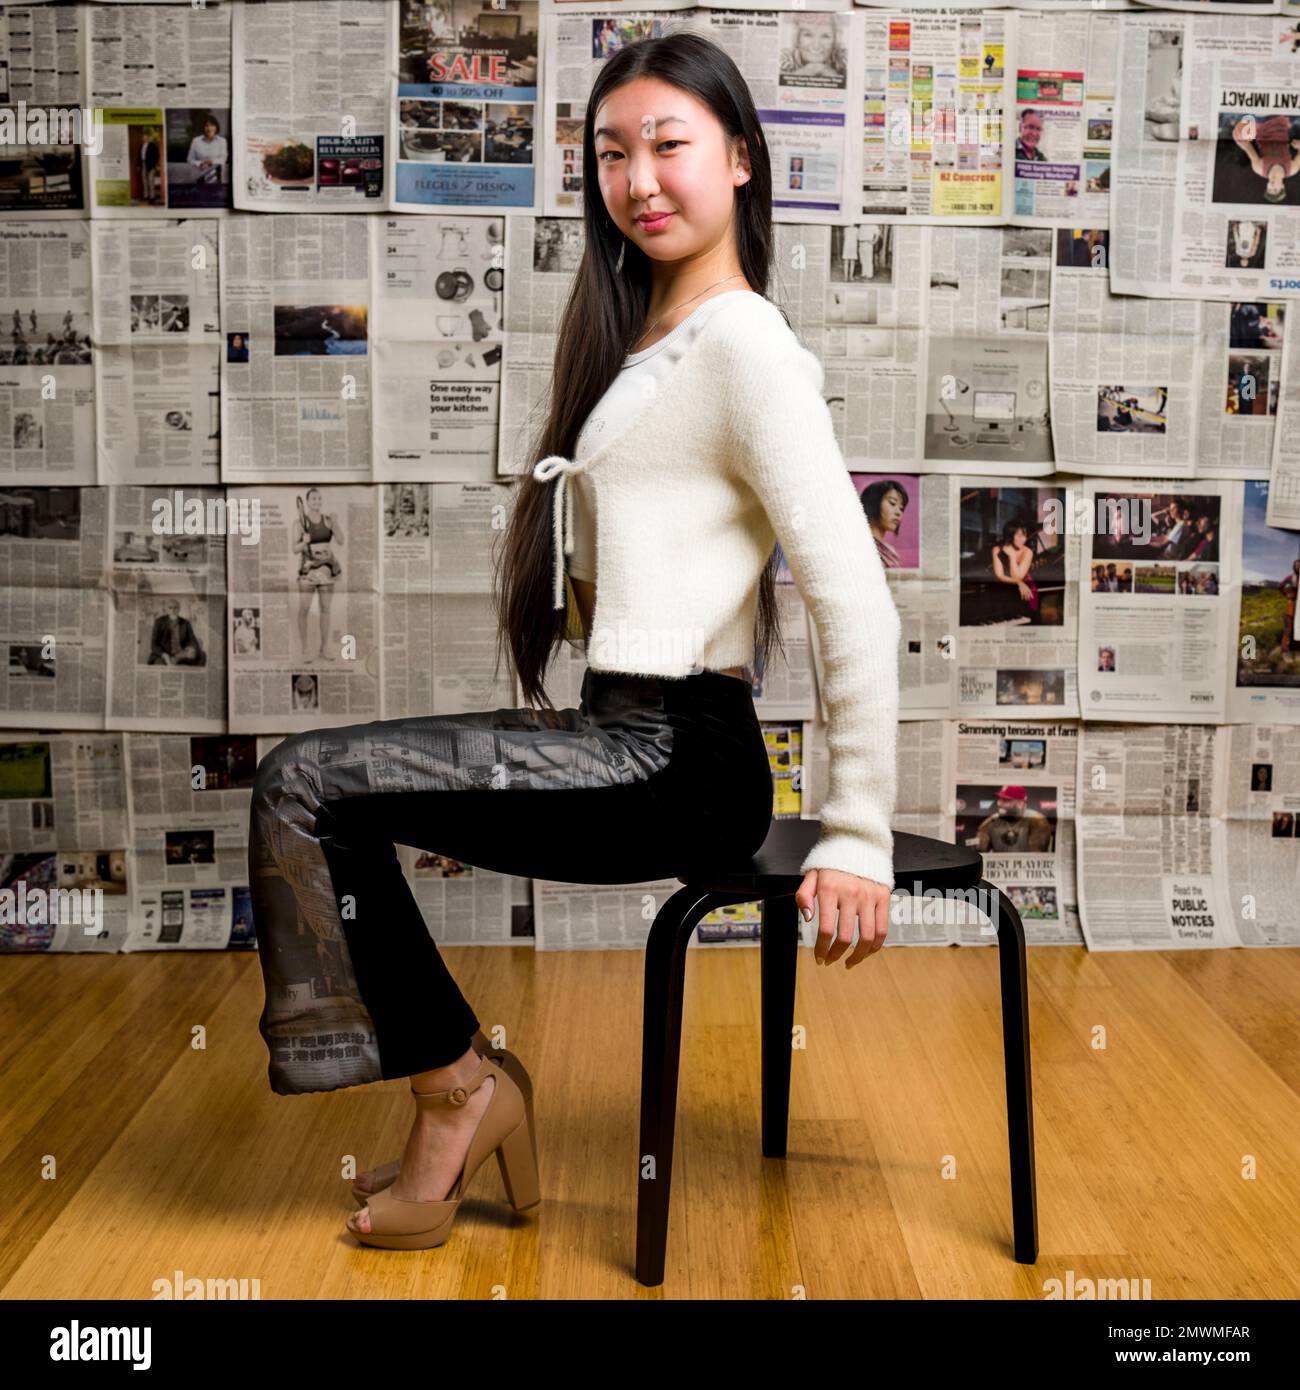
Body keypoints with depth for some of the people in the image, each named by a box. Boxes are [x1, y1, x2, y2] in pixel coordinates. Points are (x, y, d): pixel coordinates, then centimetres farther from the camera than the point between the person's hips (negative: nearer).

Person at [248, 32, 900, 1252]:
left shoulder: (743, 344, -13)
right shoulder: (638, 335, 17)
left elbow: (858, 604, -19)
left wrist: (858, 837, -17)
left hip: (677, 762, -9)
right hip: (620, 736, 9)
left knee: (304, 786, -8)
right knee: (314, 778, 10)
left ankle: (461, 1089, 7)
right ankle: (454, 1109, 14)